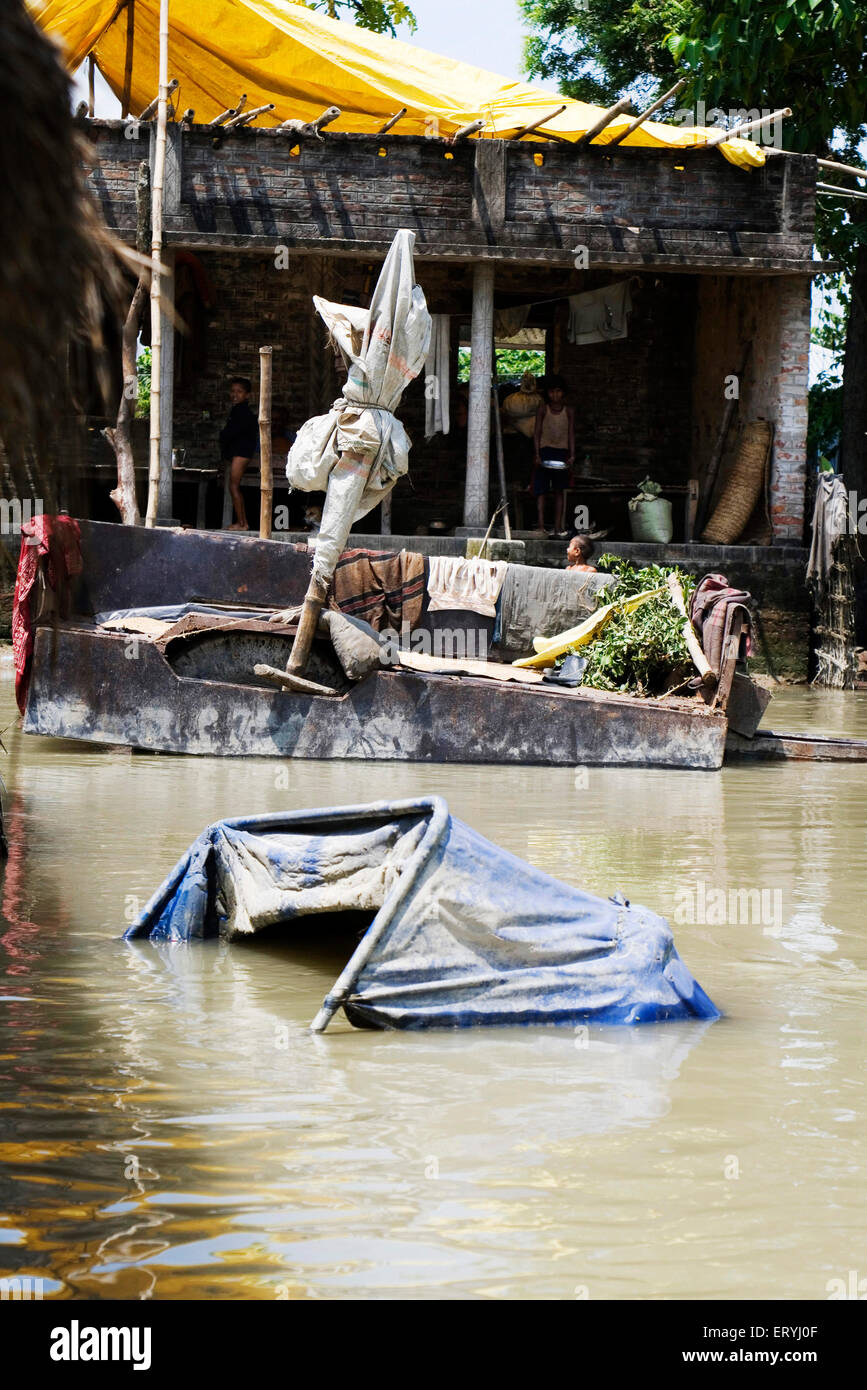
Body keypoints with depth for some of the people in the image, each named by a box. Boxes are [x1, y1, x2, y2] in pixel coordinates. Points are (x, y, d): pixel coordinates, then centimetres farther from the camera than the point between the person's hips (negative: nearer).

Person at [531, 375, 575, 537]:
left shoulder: (569, 411, 7)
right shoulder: (543, 409, 2)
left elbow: (571, 434, 5)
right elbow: (537, 433, -1)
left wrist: (572, 456, -5)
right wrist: (537, 455, -11)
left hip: (562, 453, 2)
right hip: (545, 451, -2)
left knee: (559, 490, 4)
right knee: (541, 490, -7)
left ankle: (558, 527, 5)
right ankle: (541, 526, -11)